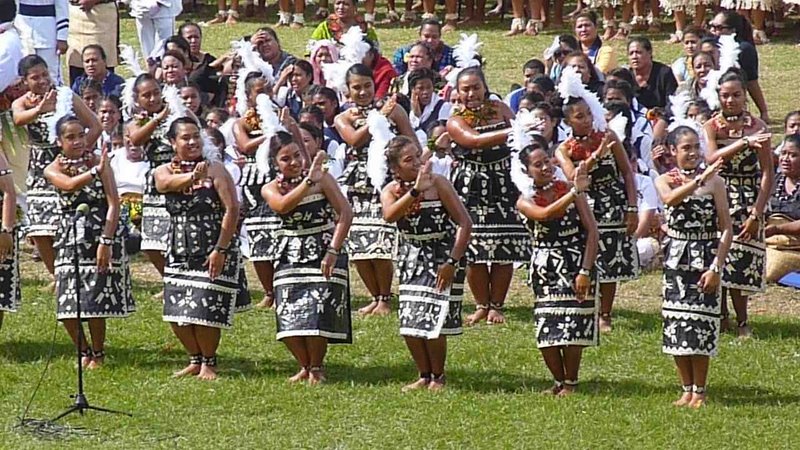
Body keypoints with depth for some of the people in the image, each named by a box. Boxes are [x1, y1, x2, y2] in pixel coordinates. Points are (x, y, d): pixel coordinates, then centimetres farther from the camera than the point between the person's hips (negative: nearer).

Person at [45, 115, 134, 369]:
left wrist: (105, 242, -16)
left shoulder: (98, 162, -3)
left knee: (95, 300, -6)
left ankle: (98, 355, 15)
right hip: (70, 241, 2)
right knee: (67, 306, -3)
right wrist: (96, 171, -22)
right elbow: (69, 184, -24)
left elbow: (114, 204, -9)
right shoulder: (53, 170, 1)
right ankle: (84, 351, 22)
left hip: (102, 236, -2)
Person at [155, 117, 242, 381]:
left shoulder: (215, 169, -6)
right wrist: (193, 176, -44)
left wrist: (221, 250, -17)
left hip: (214, 252, -4)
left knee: (205, 312, -9)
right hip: (180, 253, 4)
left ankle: (209, 363, 13)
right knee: (176, 313, 2)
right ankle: (195, 360, 23)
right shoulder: (164, 172, 3)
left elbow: (232, 209, -12)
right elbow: (170, 182, -22)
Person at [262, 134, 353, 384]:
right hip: (290, 257, 3)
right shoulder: (271, 189, 1)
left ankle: (317, 368, 10)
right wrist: (308, 181, -32)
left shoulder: (321, 177, -4)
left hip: (323, 253, -3)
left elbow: (345, 212, -9)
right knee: (289, 318, -4)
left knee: (316, 315, -12)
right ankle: (305, 367, 19)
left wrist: (333, 250, -17)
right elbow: (283, 206, -23)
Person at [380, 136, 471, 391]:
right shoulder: (391, 191, -5)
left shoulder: (437, 184, -14)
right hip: (412, 260, 4)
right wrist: (415, 190, -38)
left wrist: (452, 262, -19)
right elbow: (389, 215, -29)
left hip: (442, 256, -4)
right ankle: (424, 376, 19)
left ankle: (438, 377, 8)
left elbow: (465, 222, -15)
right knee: (409, 323, 1)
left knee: (433, 322, -11)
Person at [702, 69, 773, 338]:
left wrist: (757, 214, -11)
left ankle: (742, 322, 7)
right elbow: (711, 158, -19)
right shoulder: (711, 127, 1)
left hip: (748, 204, -1)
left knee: (741, 263, -7)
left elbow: (767, 174, -4)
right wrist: (744, 143, -30)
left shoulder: (757, 127, -1)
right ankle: (721, 319, 12)